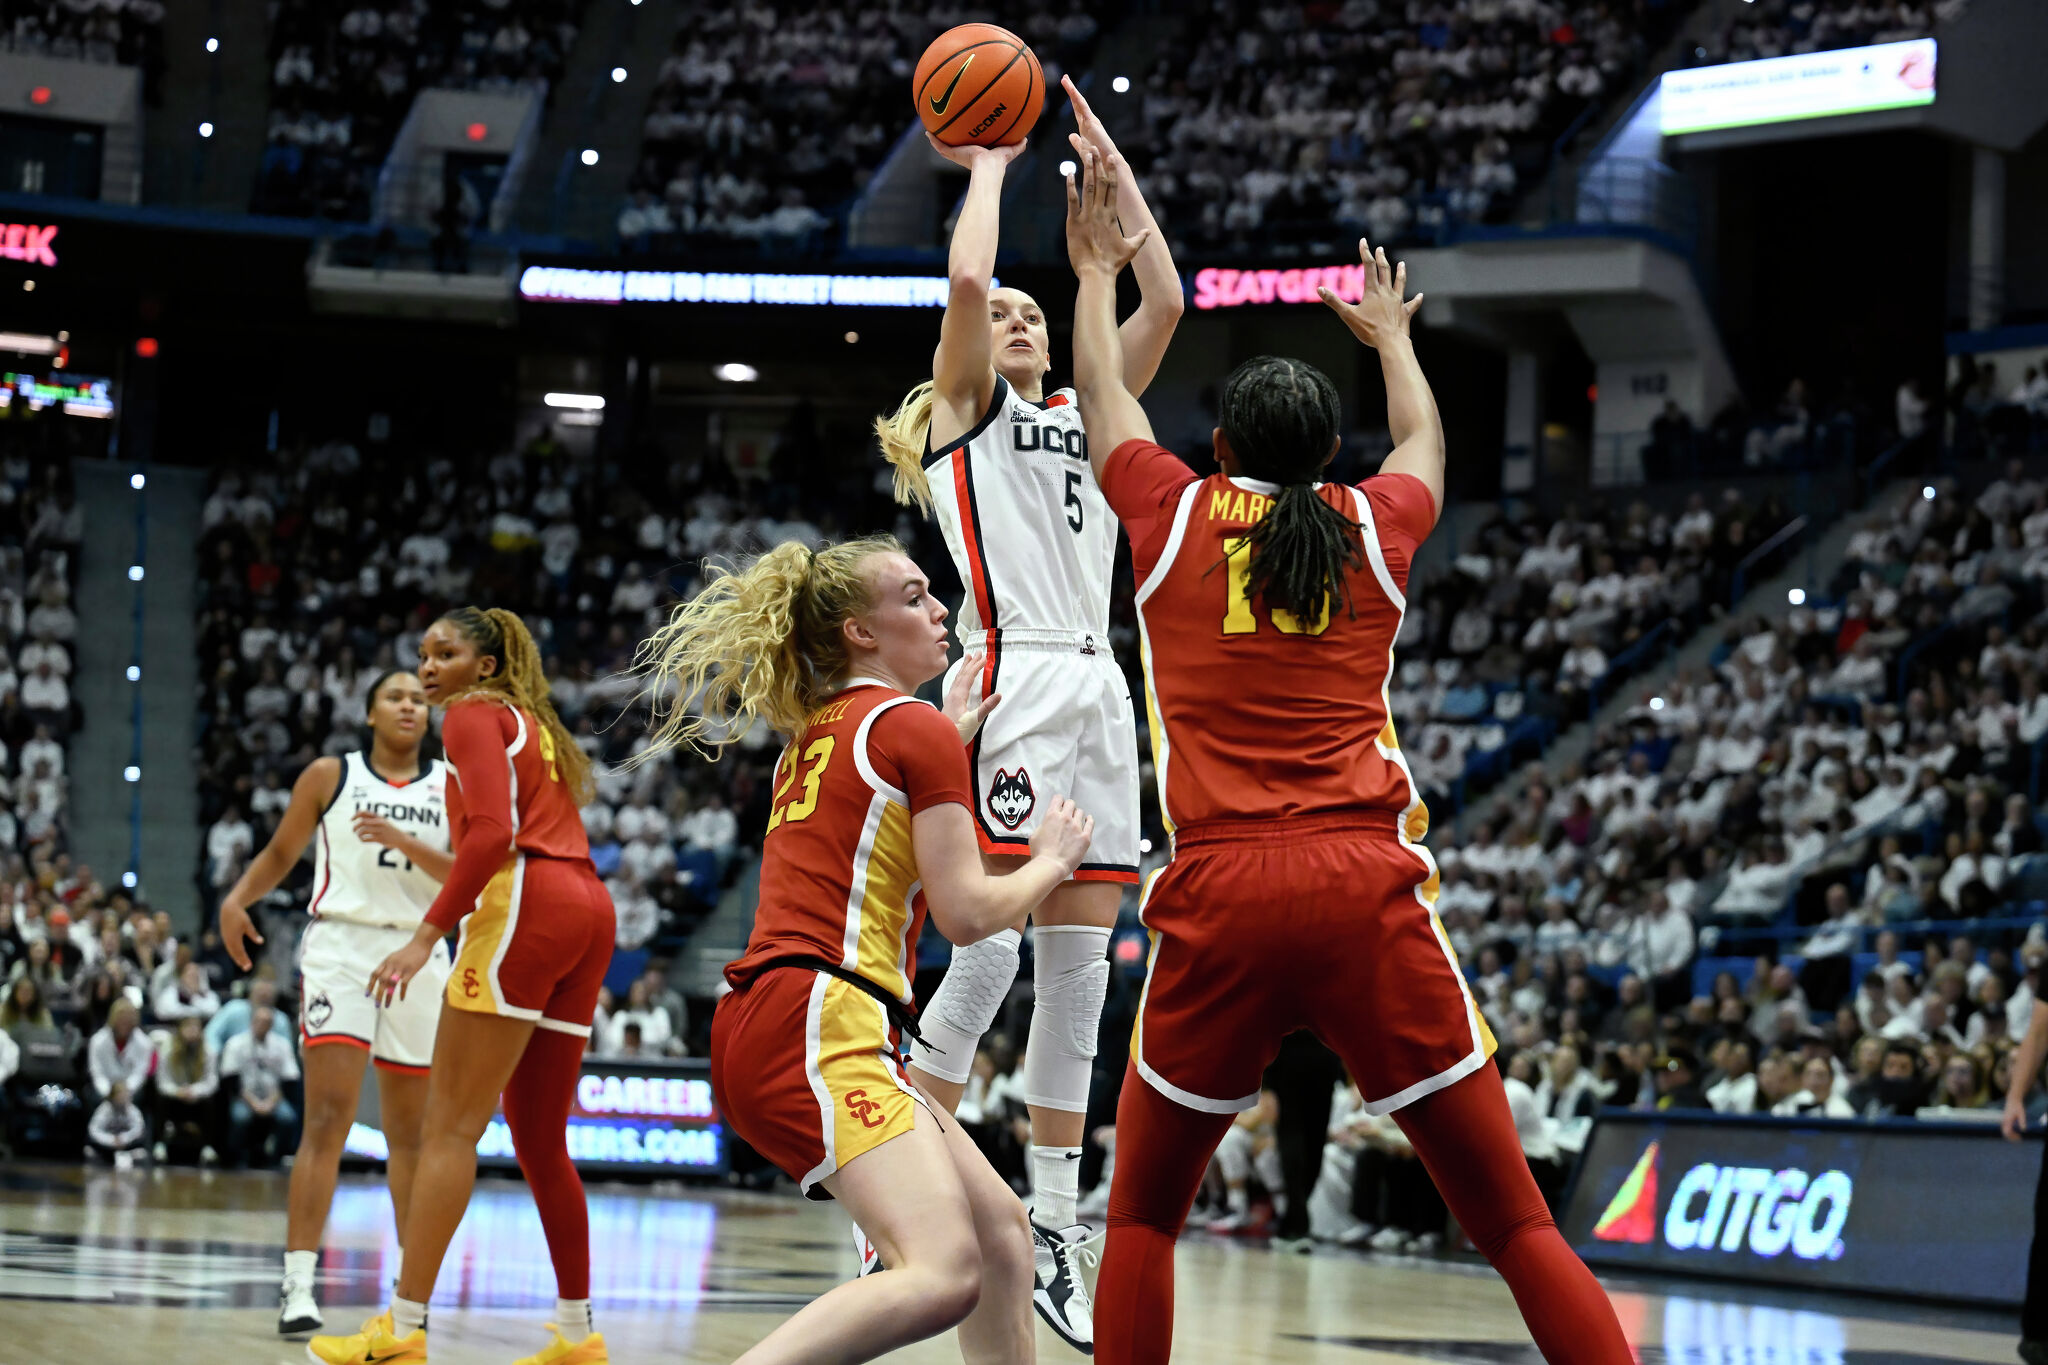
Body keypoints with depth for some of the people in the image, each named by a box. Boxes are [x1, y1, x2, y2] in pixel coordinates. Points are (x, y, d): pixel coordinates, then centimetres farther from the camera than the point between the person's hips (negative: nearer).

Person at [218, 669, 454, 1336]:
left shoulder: (452, 785, 8)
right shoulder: (330, 776, 6)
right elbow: (281, 853, 13)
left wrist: (403, 842, -16)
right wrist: (237, 898, -5)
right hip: (341, 947, -2)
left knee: (410, 1128, 9)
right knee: (328, 1116, -14)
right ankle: (297, 1285, -18)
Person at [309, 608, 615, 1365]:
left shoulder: (475, 714, 2)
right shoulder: (536, 725, 27)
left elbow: (493, 831, -13)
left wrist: (427, 934, -16)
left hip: (527, 903, -9)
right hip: (590, 910, 9)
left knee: (450, 1126, -11)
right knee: (540, 1138, 13)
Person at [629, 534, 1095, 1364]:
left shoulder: (815, 733, 22)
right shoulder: (917, 727, -3)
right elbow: (965, 912, -7)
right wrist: (1053, 860, 10)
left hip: (760, 1024, 10)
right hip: (822, 1024, -10)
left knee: (1000, 1232, 16)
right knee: (944, 1274, -26)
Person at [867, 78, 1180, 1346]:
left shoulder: (1084, 416, 23)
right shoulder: (965, 406, 8)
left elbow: (1163, 301, 14)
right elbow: (964, 280, -9)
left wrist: (1108, 159, 15)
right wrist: (991, 168, 6)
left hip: (1100, 689, 6)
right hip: (1014, 676, -6)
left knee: (1080, 964, 3)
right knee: (989, 947, -13)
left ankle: (1054, 1227, 6)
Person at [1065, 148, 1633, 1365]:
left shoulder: (1173, 515, 10)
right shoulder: (1374, 530, 14)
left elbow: (1104, 398, 31)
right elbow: (1425, 442, 39)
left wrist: (1098, 274, 48)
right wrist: (1391, 336, 58)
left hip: (1219, 900, 0)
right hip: (1368, 898, 1)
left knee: (1143, 1216, 15)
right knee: (1514, 1220, 1)